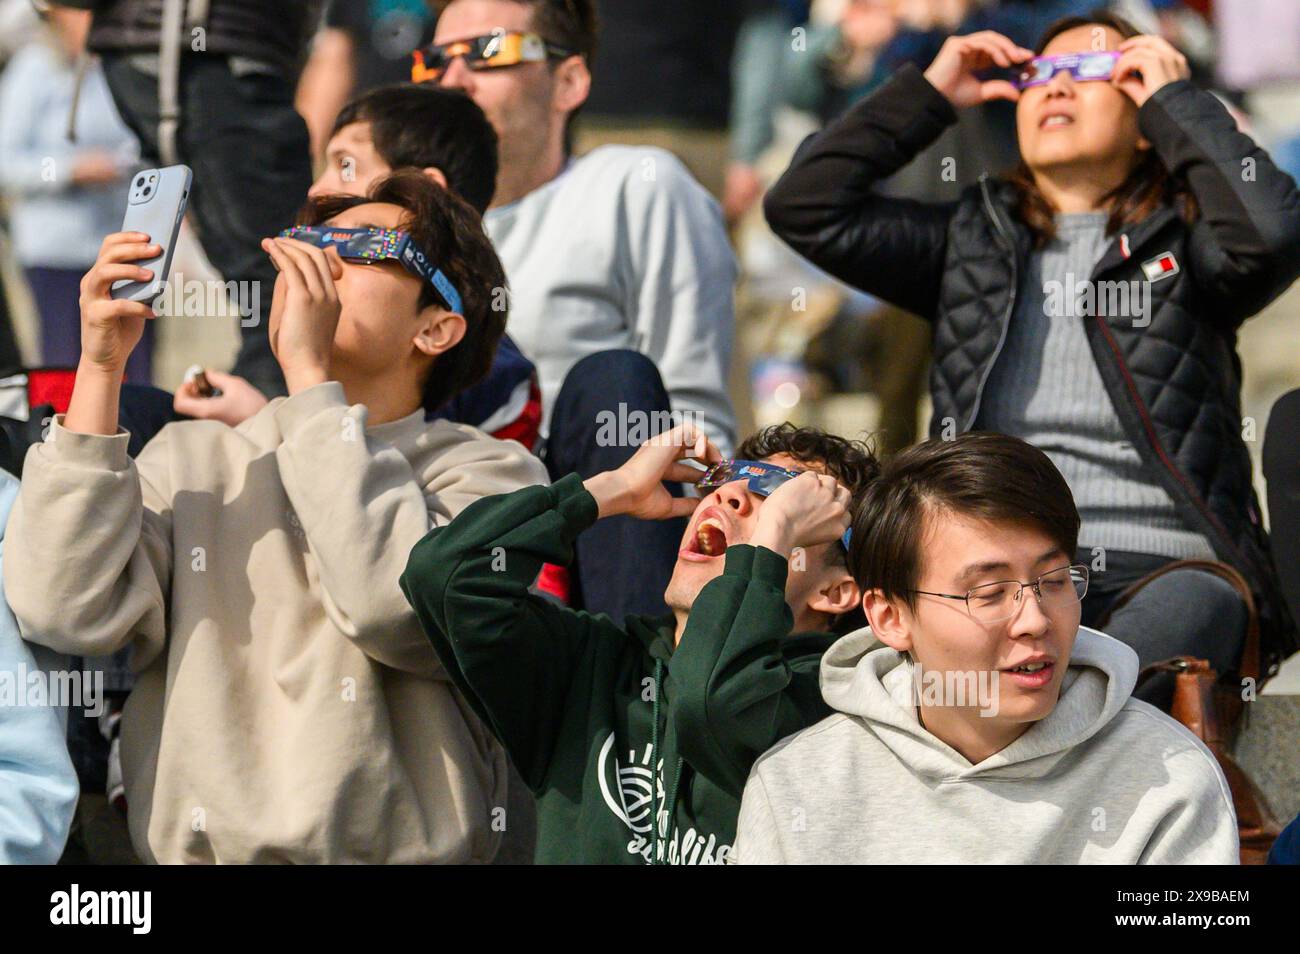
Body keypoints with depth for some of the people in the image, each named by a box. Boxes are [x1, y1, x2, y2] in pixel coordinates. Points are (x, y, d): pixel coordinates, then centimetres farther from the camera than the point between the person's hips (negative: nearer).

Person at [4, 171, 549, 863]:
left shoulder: (487, 473, 8)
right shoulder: (189, 462, 17)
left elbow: (396, 610, -12)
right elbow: (64, 613, 1)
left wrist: (309, 371, -7)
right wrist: (100, 366, 1)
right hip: (191, 855, 3)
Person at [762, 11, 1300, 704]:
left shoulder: (1183, 241, 15)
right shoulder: (970, 239, 26)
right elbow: (805, 208, 19)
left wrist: (1174, 99, 4)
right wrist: (927, 95, 21)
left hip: (1161, 566, -2)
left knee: (1192, 605, -41)